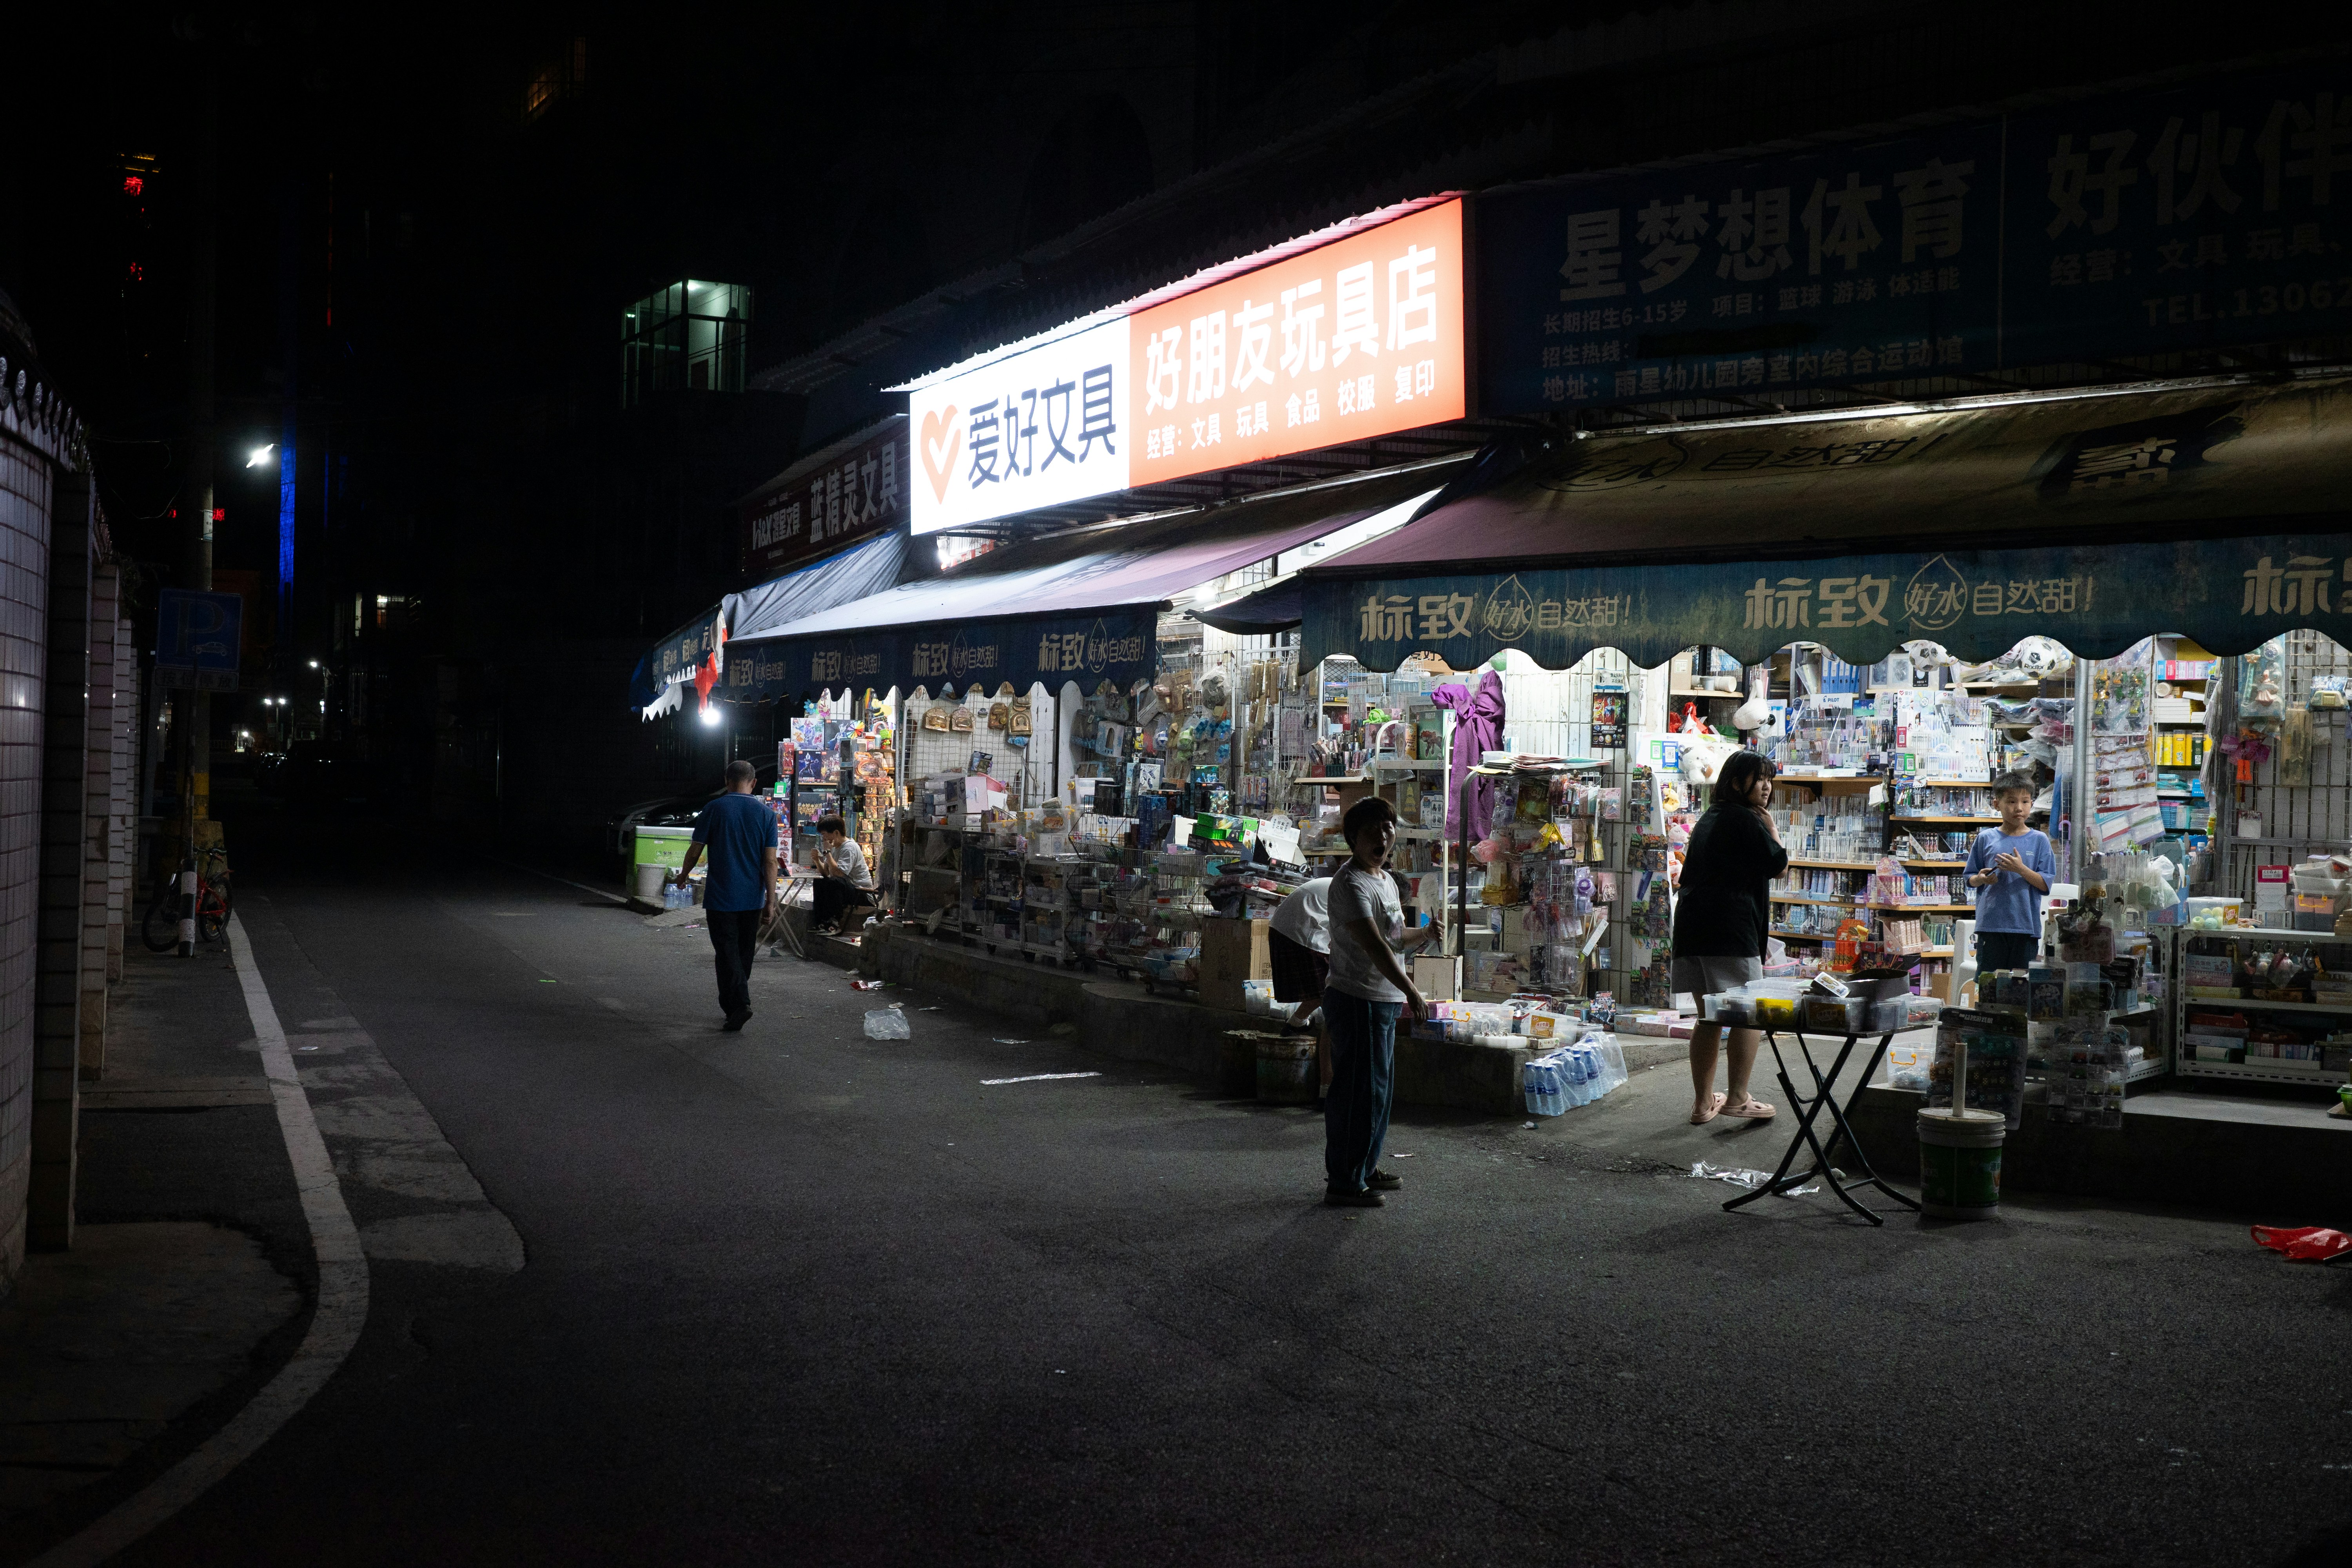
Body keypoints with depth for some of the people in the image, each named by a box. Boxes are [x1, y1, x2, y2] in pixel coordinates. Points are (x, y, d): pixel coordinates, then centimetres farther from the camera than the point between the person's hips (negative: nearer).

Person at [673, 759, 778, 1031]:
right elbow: (770, 861, -5)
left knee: (727, 953, -1)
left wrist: (683, 876, 19)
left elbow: (695, 851, -1)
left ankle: (739, 1005, -17)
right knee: (743, 954, 16)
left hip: (721, 897, -3)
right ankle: (731, 1004, 27)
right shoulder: (766, 814, -1)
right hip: (753, 899, 3)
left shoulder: (714, 809, -6)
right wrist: (770, 902, -2)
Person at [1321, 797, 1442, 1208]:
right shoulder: (1351, 883, -16)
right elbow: (1374, 945, -25)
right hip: (1357, 1000, -10)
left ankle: (1364, 1168, 30)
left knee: (1379, 1089, 18)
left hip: (1384, 1003, 10)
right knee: (1358, 1092, -7)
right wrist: (1410, 989, -28)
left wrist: (1425, 935, 5)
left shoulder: (1387, 880, 15)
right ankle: (1343, 1183, 0)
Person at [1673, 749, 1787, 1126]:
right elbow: (1779, 866, -4)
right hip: (1731, 926, -9)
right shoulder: (1745, 820, -7)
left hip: (1692, 925, 9)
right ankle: (1737, 1098, -5)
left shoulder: (1709, 819, 22)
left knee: (1710, 1015, 12)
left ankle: (1703, 1102, 15)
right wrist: (1770, 825, 7)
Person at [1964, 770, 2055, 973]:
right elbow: (1971, 879, 12)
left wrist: (2021, 869, -15)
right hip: (1991, 924, 0)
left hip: (2026, 925, 0)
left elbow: (2046, 884, -1)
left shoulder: (2039, 840, 4)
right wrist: (1982, 879, -10)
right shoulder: (1986, 838, 5)